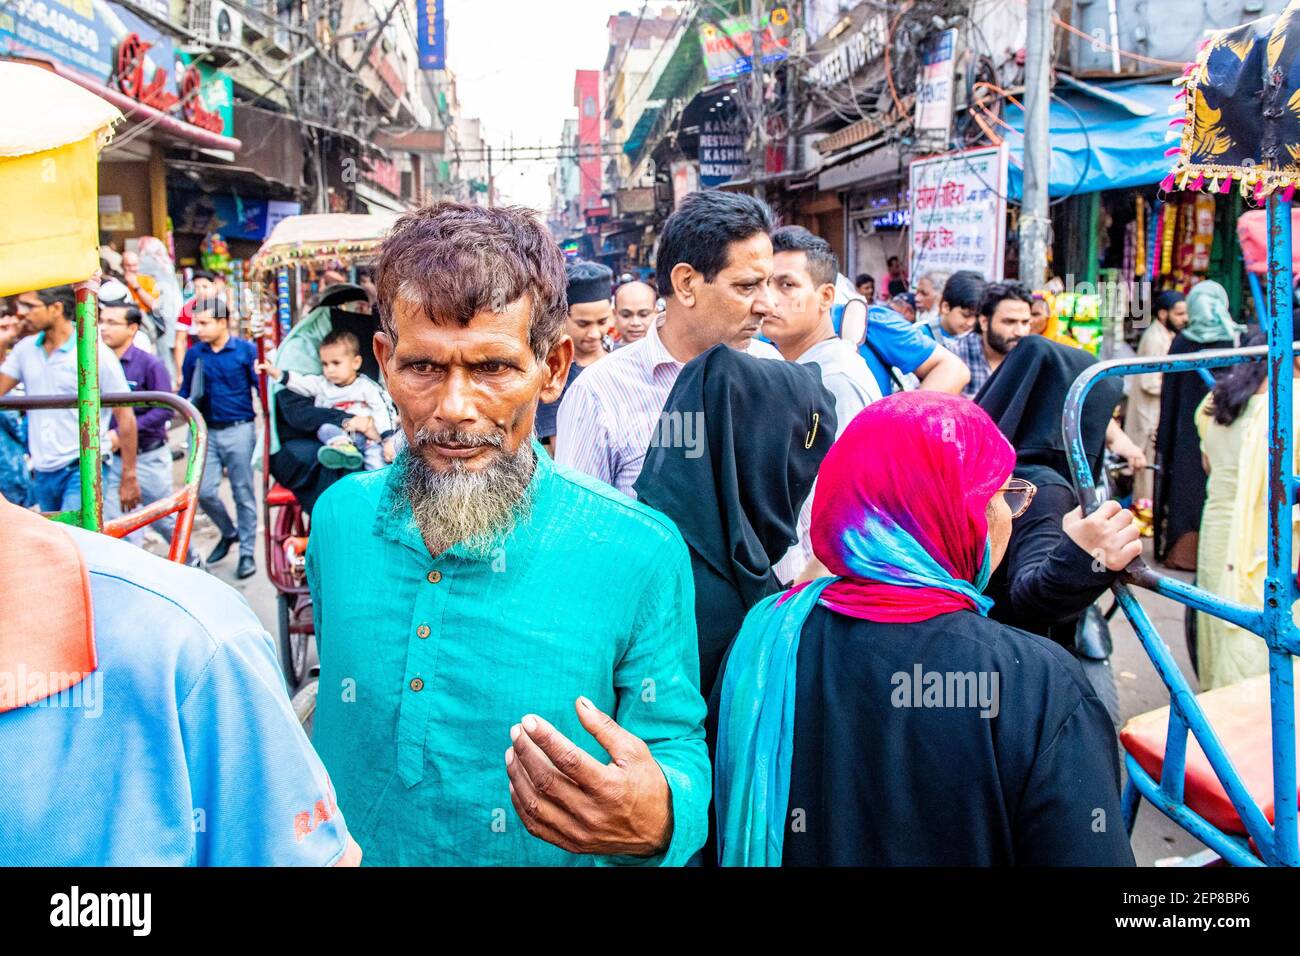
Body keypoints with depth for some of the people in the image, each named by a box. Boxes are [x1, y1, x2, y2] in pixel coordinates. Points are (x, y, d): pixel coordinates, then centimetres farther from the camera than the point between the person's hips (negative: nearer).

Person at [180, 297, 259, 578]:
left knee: (243, 493, 3)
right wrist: (189, 403, -8)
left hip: (239, 430, -3)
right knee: (205, 492, 2)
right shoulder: (194, 354, 6)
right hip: (207, 431, 3)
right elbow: (185, 393, 12)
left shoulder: (246, 350, -4)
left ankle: (247, 552, 14)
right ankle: (228, 533, 30)